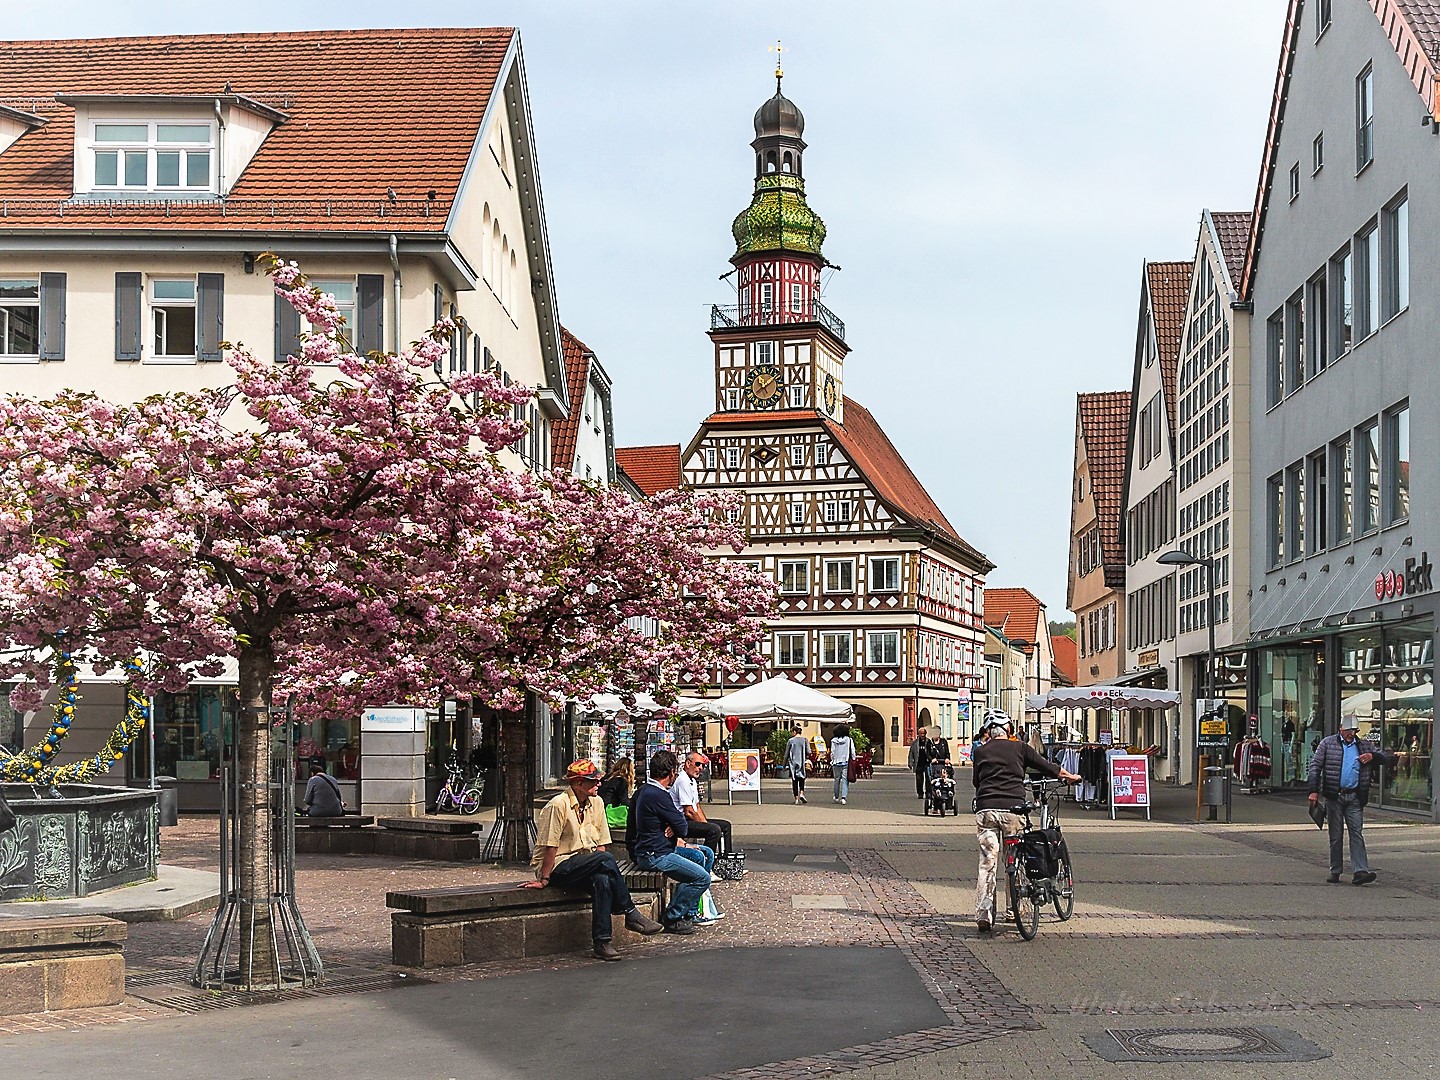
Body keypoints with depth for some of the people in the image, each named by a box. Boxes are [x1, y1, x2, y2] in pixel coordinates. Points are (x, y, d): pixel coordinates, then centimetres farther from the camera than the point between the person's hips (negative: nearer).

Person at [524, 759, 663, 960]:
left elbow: (600, 843, 10)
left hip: (584, 863, 6)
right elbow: (550, 846, -15)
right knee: (606, 859, -29)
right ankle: (631, 914, -20)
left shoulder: (596, 802, 7)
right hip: (558, 866, -6)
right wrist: (544, 880, -15)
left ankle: (602, 942, -30)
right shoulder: (558, 805, -15)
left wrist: (601, 867, -4)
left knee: (602, 879, -30)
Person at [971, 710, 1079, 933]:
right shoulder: (1019, 748, 10)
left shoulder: (980, 751, 13)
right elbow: (1047, 767, 17)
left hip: (985, 809, 1)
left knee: (987, 863, 2)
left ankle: (982, 915, -4)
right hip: (1012, 807, -1)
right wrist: (1071, 777, 34)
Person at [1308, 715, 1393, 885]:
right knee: (1335, 835, 5)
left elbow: (1389, 756, 15)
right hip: (1334, 796, -1)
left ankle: (1360, 871, -13)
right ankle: (1335, 871, 14)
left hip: (1355, 797, 1)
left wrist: (1372, 756, -6)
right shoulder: (1327, 743, 4)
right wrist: (1314, 791, -7)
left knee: (1357, 833, -7)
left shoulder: (1363, 746, 12)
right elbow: (1315, 766, 1)